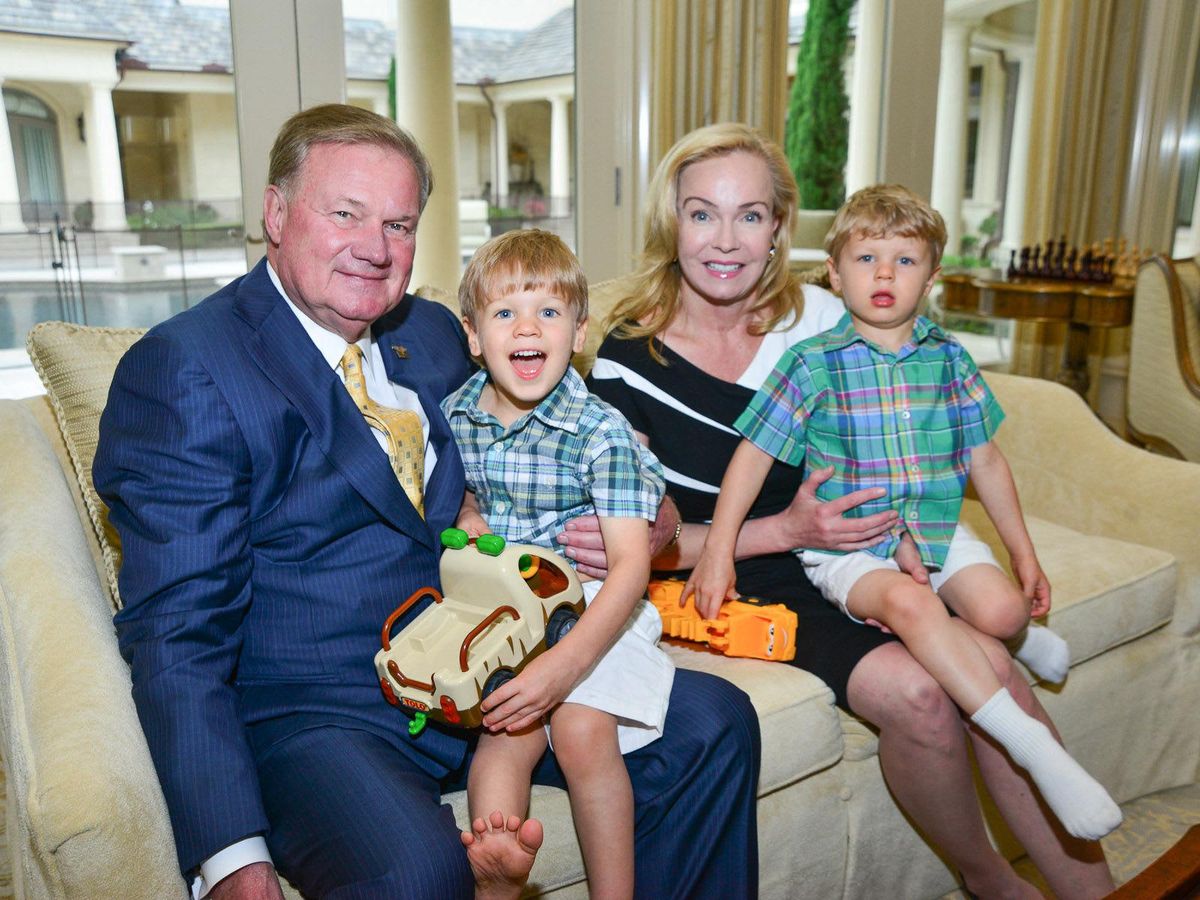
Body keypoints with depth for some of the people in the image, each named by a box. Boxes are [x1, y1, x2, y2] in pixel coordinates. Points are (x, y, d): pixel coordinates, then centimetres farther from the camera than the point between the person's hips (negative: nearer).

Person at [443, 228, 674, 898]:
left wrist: (567, 662, -34)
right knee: (510, 732, -24)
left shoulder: (602, 432, -14)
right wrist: (464, 515, -1)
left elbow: (632, 563, -21)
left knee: (581, 727, -24)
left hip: (588, 608, -3)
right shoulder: (453, 416, 2)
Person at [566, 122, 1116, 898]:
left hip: (845, 551, 3)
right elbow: (655, 540, -8)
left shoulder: (820, 319, -2)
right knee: (914, 693, -24)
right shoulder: (628, 359, -10)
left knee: (987, 662, -22)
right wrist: (788, 530, -21)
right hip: (741, 584, -3)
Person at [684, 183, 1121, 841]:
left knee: (1000, 609, -21)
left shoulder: (950, 360, 7)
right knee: (907, 602, -32)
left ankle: (1023, 640, 17)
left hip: (938, 533, 4)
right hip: (845, 546, -4)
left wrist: (1025, 554, 16)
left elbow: (985, 461, 14)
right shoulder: (812, 364, -5)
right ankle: (1031, 743, -25)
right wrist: (718, 552, -11)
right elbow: (753, 455, -6)